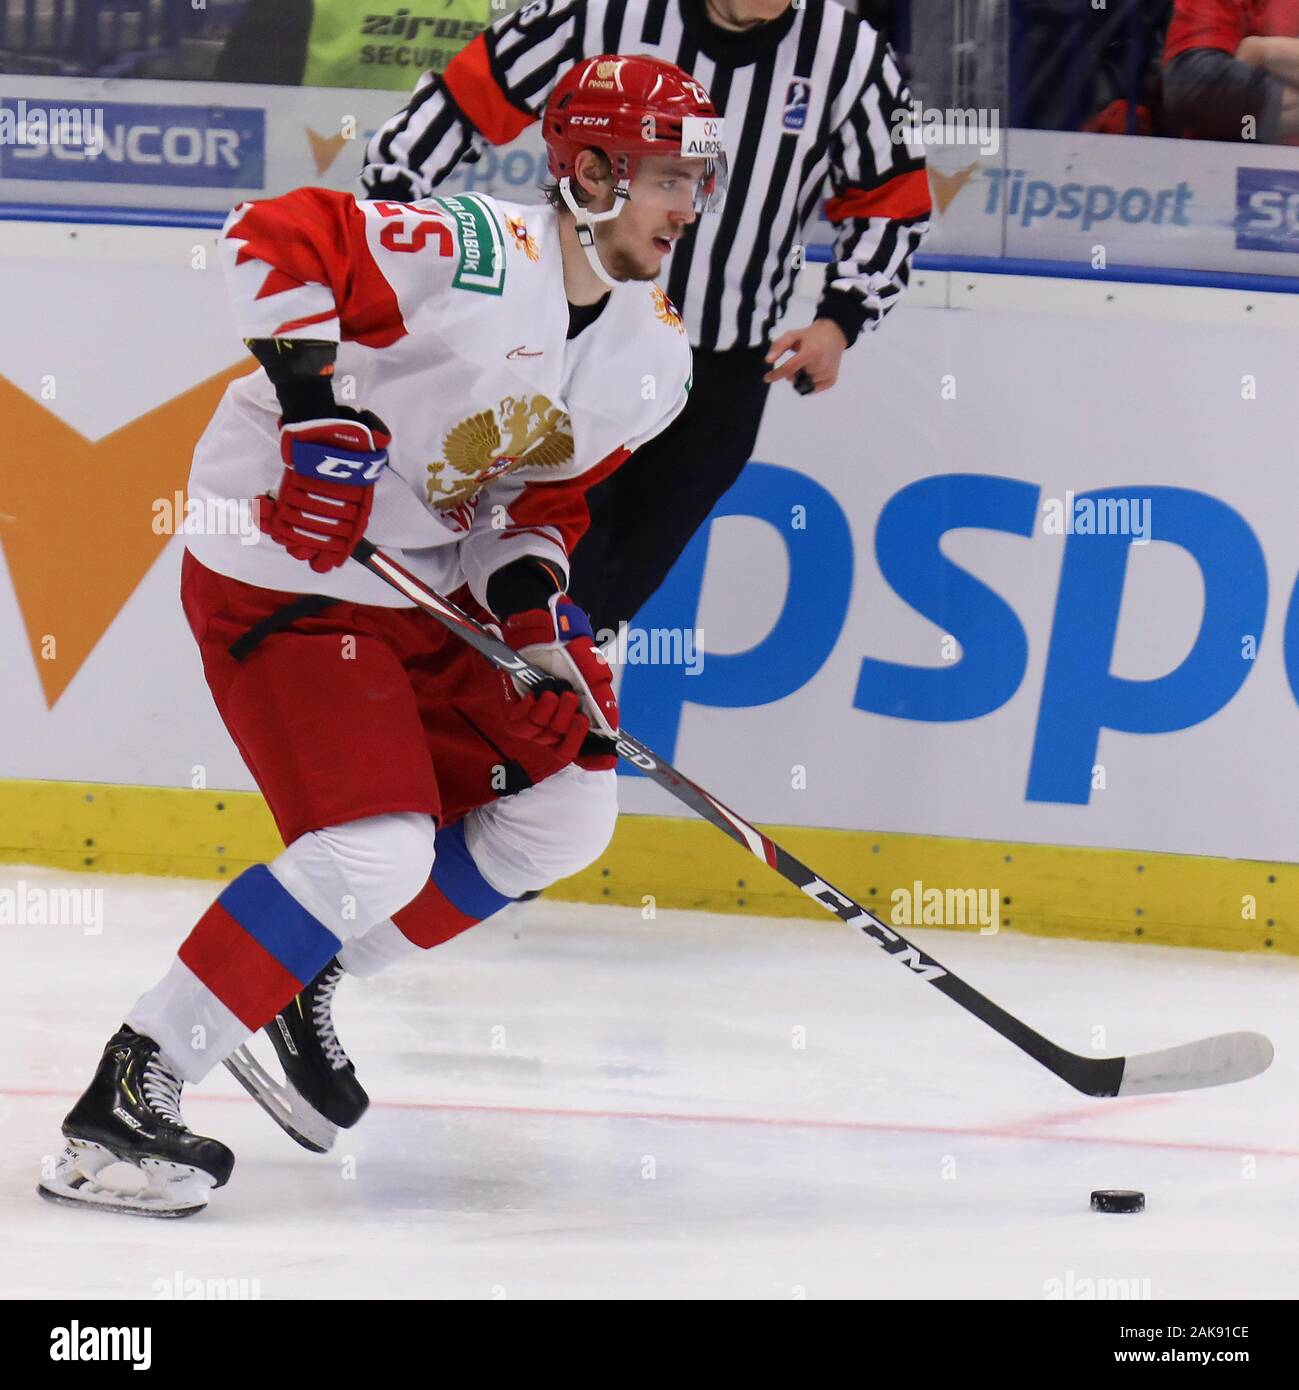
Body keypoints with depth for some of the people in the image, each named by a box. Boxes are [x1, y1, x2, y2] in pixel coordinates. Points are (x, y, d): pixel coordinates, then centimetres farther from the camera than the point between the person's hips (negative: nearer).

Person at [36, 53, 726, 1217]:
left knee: (568, 806, 9)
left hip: (428, 590, 9)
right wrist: (314, 395, -35)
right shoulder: (476, 253, -22)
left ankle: (306, 981, 18)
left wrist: (531, 576, -8)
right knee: (377, 848, -21)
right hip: (278, 581, -9)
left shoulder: (654, 359, 4)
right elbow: (272, 236, -27)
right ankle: (127, 1095, -16)